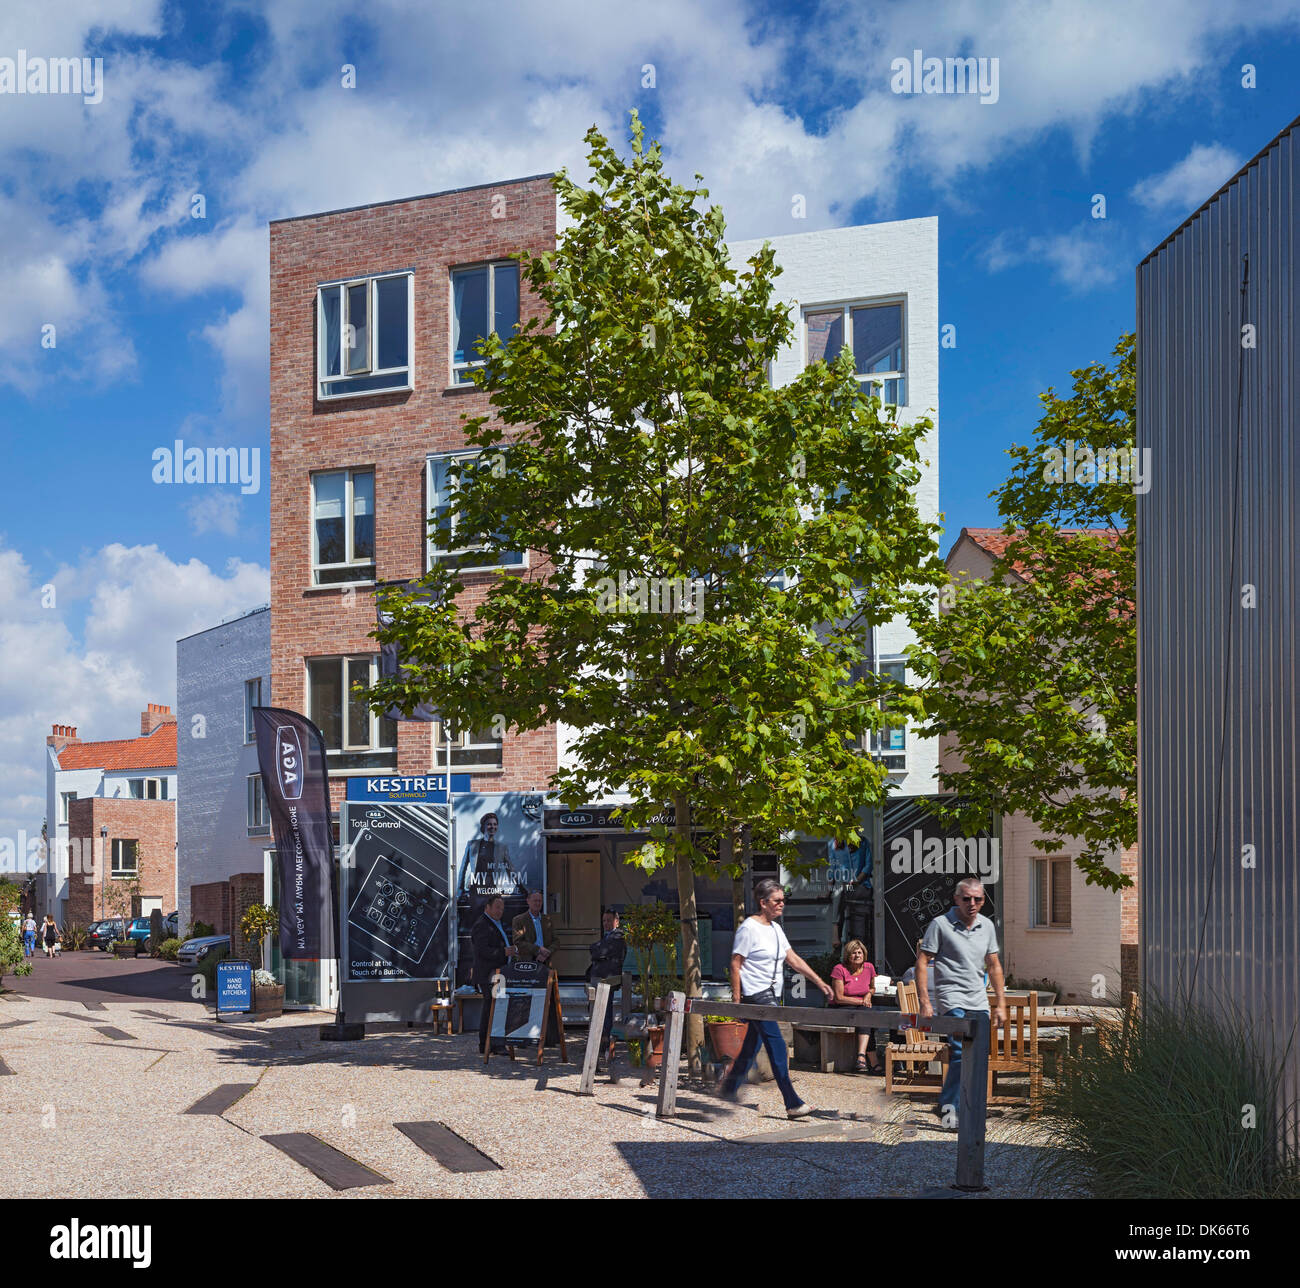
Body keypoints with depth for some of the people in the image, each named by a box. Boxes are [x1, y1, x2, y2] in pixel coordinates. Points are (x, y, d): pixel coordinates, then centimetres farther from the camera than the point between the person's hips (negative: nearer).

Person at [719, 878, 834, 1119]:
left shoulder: (775, 928, 14)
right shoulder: (749, 928, -11)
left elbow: (793, 959, 15)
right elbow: (735, 964, -11)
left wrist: (820, 982, 9)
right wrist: (736, 1000, -15)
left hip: (771, 997, 9)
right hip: (755, 996, -9)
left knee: (752, 1044, 14)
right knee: (777, 1047, -12)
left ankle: (730, 1089, 28)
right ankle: (792, 1104, -13)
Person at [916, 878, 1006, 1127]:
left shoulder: (987, 926, 11)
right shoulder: (941, 924, -5)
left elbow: (994, 966, 19)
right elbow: (922, 962, -5)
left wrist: (1000, 1003, 15)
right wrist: (925, 1002, -12)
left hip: (979, 1002, 6)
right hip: (952, 999, -6)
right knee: (962, 1053, -19)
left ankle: (948, 1102, 18)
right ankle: (948, 1106, -9)